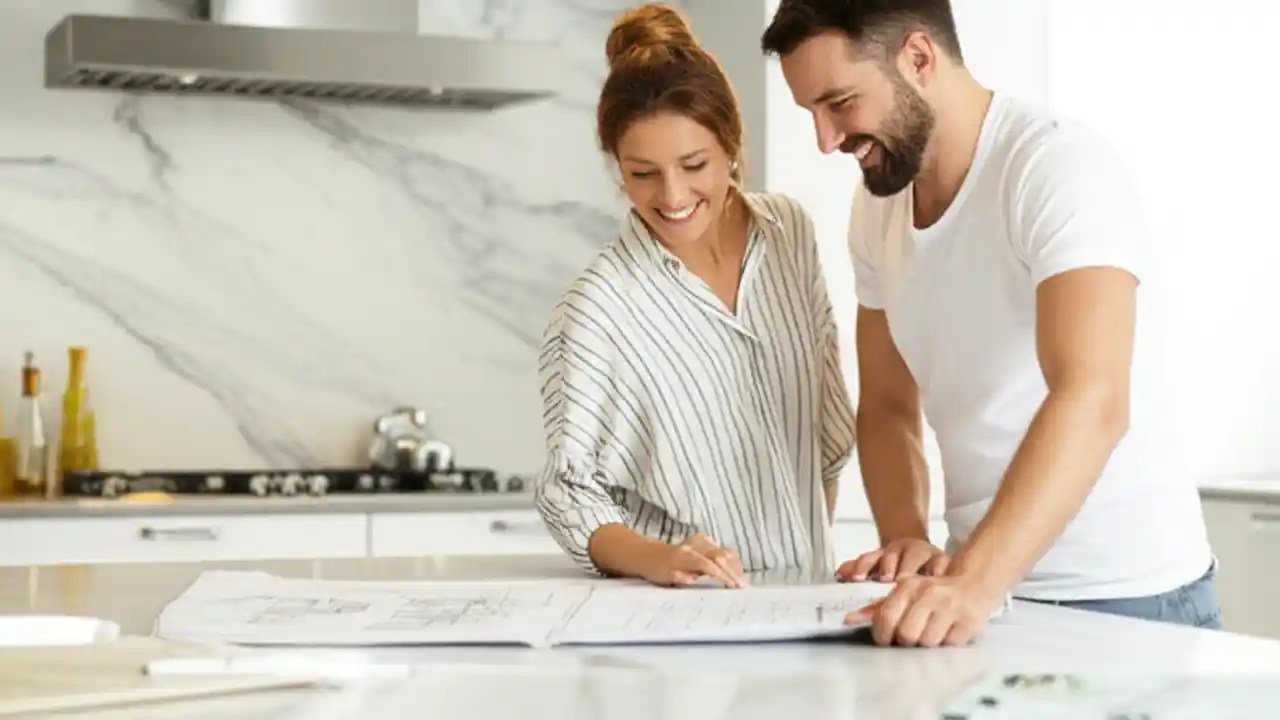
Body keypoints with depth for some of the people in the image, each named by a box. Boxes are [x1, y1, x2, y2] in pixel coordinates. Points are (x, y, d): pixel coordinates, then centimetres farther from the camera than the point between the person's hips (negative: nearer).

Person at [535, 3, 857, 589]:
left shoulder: (791, 232, 2)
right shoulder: (597, 310, -13)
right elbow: (572, 496, -9)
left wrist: (814, 551, 13)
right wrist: (658, 560, -23)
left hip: (804, 587, 4)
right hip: (678, 606, -4)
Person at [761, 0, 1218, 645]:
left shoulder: (1059, 166, -17)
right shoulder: (877, 206, 4)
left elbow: (1092, 402, -29)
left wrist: (973, 585, -39)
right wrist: (906, 542, -8)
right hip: (982, 583, 5)